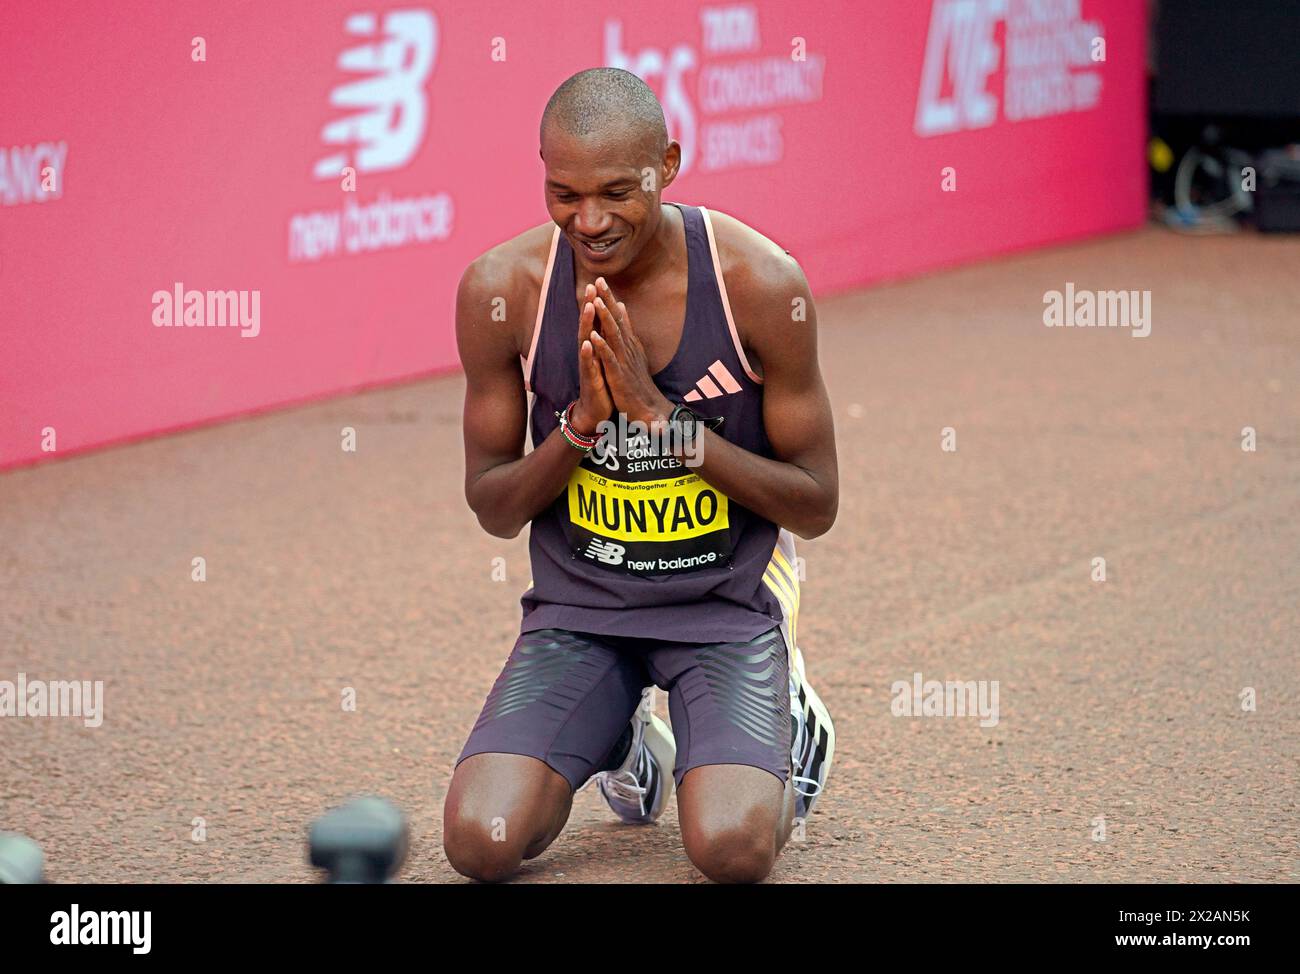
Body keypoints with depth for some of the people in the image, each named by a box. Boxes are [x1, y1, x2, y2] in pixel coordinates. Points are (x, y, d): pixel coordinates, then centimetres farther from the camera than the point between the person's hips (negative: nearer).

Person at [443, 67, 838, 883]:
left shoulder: (761, 284, -16)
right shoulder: (502, 290, -11)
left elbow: (816, 506, -10)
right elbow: (493, 510, -1)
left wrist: (664, 419, -23)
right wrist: (579, 425, -22)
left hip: (727, 601, -2)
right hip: (578, 606, 2)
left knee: (733, 850, -24)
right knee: (482, 844, -18)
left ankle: (790, 730, 13)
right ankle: (626, 744, 16)